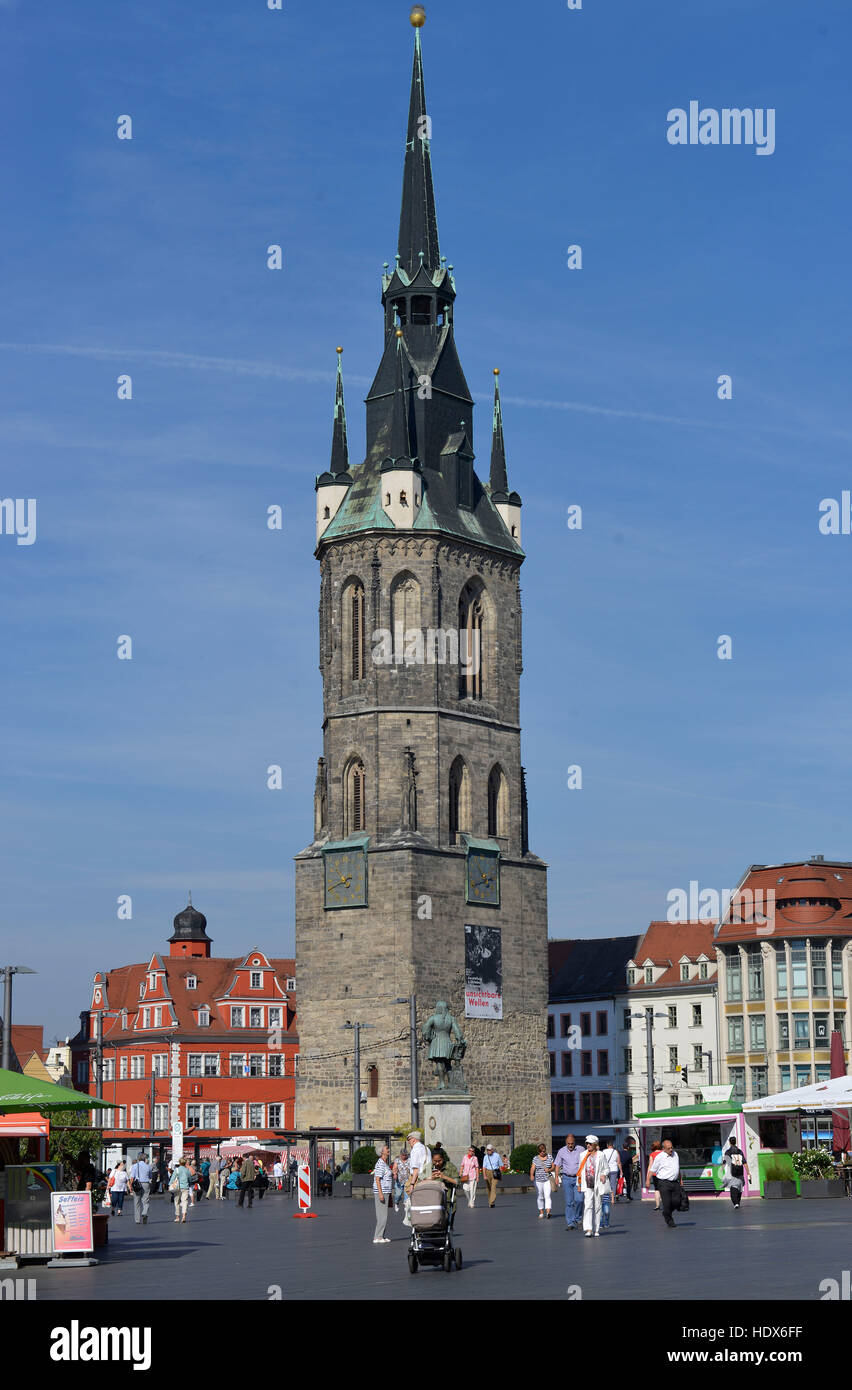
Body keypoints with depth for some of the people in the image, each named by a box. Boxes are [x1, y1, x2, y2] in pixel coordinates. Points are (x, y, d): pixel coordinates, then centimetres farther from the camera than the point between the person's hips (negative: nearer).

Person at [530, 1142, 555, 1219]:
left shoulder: (550, 1157, 5)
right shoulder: (536, 1158, 3)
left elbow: (553, 1167, 8)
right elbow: (532, 1168, -6)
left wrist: (549, 1170, -13)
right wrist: (531, 1175, -24)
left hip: (547, 1179, -1)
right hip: (538, 1180, 1)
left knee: (547, 1196, -14)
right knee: (539, 1197, 6)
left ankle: (548, 1212, -22)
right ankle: (541, 1213, 17)